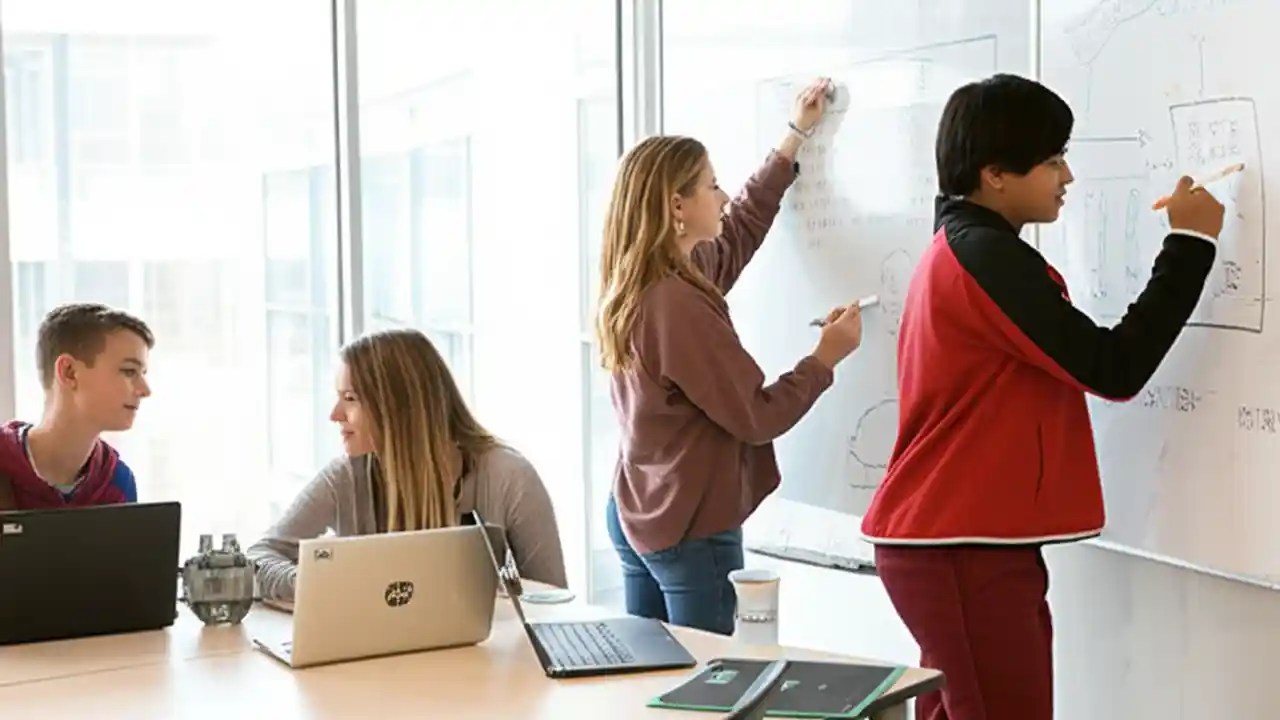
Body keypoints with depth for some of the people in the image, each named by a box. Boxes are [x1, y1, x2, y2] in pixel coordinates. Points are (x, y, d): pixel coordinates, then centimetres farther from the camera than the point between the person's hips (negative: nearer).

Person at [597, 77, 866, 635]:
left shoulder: (637, 288, 5)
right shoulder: (677, 304, -23)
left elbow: (740, 230, 21)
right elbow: (757, 417, -18)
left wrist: (795, 136, 27)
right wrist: (826, 357, -6)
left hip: (637, 515, 9)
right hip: (692, 528, -9)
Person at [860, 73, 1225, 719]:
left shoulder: (957, 248, 16)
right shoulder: (989, 257, -15)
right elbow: (1115, 370, -16)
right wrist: (1191, 242, -10)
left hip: (948, 541, 10)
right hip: (967, 551, -10)